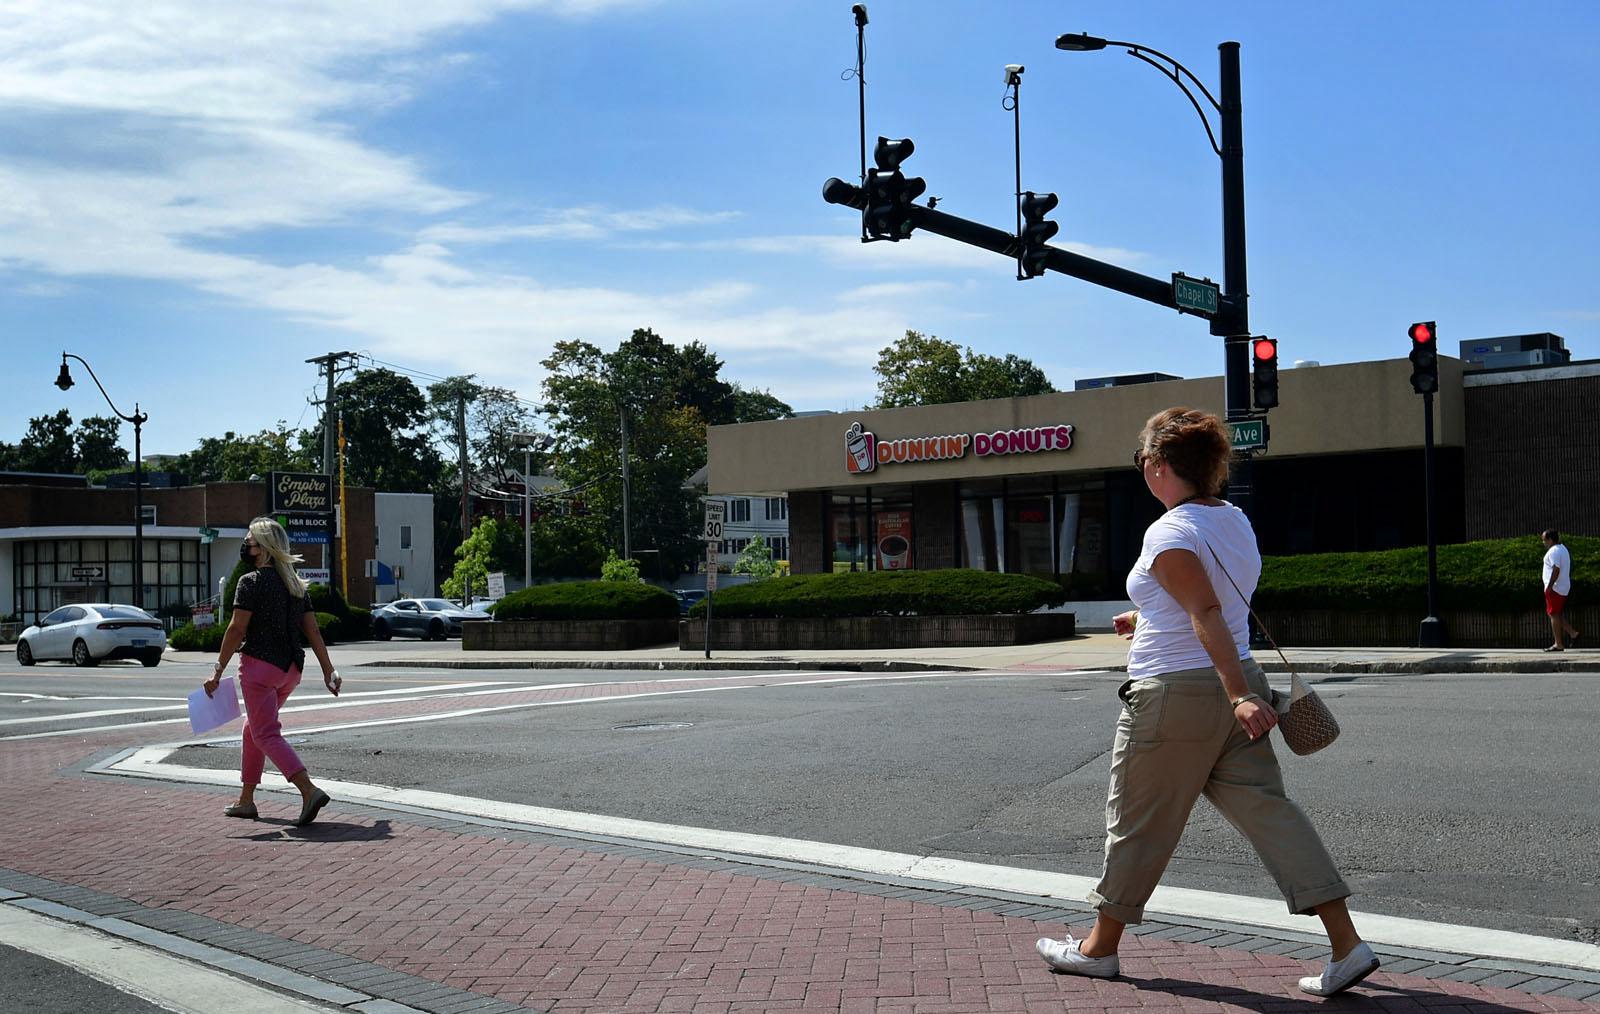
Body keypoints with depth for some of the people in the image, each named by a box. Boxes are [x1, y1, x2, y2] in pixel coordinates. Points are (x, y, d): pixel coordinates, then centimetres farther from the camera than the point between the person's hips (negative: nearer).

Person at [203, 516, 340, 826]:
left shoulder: (251, 582, -10)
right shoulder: (295, 583, 11)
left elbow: (236, 629, -15)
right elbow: (312, 630, 9)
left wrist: (218, 672, -11)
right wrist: (328, 670, 9)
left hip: (259, 664, -8)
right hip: (290, 667, 8)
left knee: (267, 734, -8)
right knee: (253, 728, 21)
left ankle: (309, 790, -26)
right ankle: (246, 800, 25)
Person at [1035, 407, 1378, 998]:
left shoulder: (1168, 533, -16)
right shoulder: (1236, 521, 10)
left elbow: (1208, 614, -25)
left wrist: (1239, 696, -31)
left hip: (1174, 694, -8)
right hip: (1237, 687, 8)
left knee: (1137, 824, 6)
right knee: (1268, 810, 6)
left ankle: (1099, 948, 21)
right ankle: (1347, 945, 0)